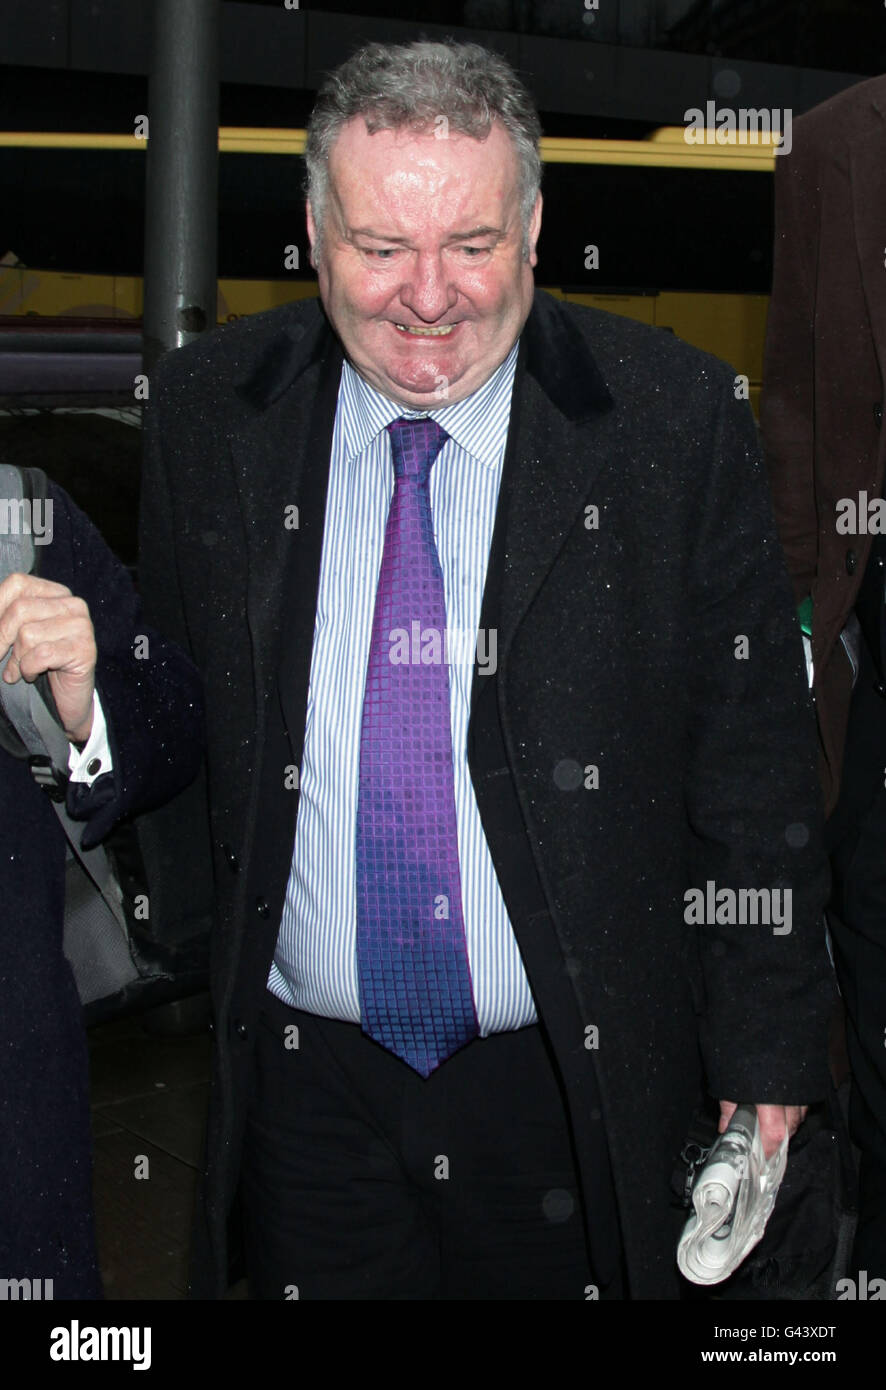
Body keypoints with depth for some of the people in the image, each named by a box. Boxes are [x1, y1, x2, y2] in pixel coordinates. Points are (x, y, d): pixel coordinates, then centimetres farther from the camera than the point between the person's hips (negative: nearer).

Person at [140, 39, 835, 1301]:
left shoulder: (674, 420, -10)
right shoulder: (204, 416, -3)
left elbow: (755, 762, -6)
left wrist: (770, 1052, -4)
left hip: (580, 1095, -1)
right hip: (303, 1090, 2)